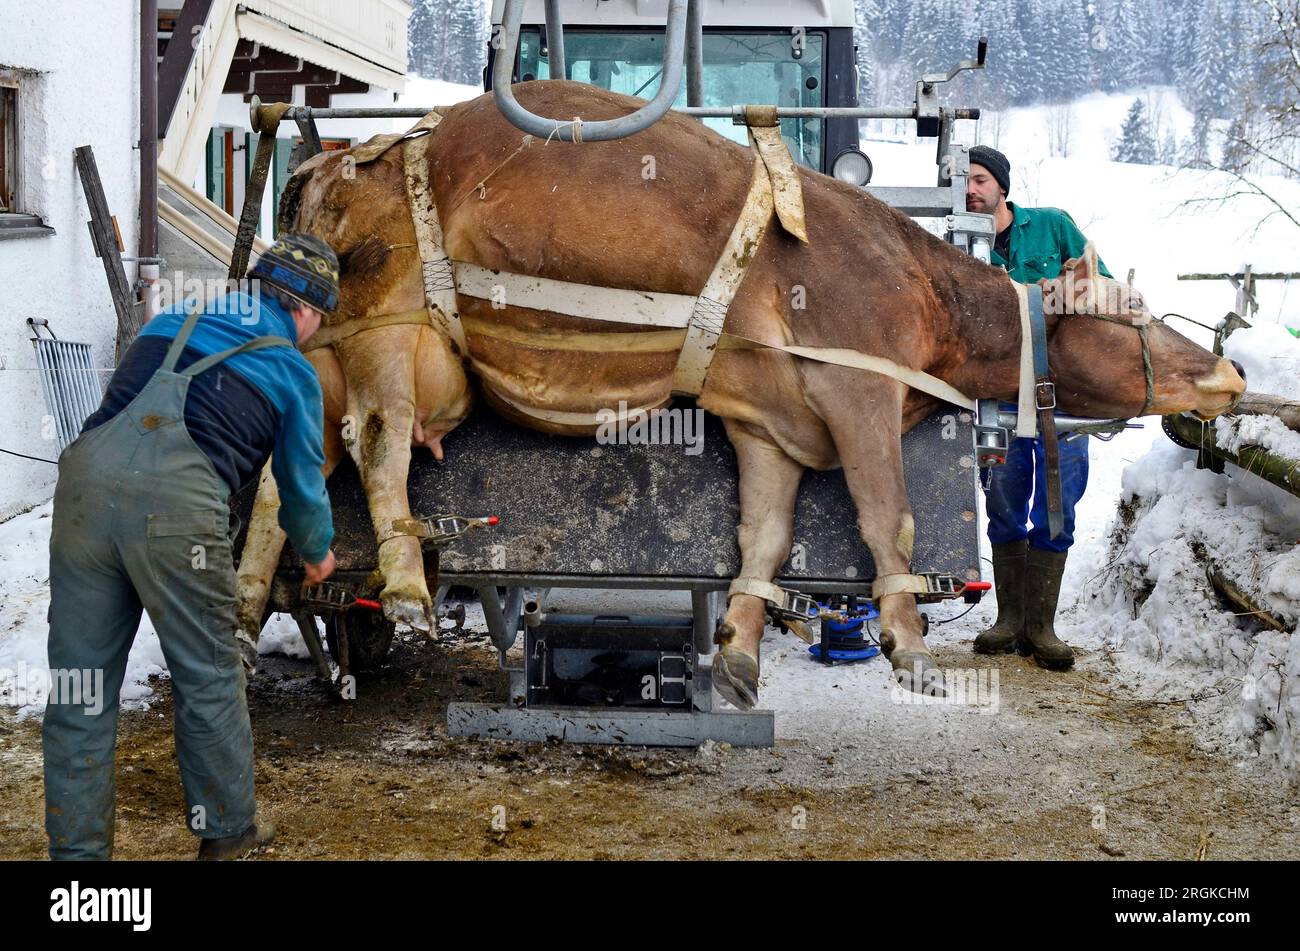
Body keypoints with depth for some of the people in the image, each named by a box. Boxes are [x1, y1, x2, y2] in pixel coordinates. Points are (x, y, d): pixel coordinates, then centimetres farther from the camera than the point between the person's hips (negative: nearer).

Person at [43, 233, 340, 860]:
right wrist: (317, 554, 47)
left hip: (87, 472, 4)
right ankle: (227, 831, 27)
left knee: (79, 685, 10)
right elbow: (303, 485, 28)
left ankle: (77, 848, 16)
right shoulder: (294, 373, 18)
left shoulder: (172, 321, 28)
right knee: (208, 676, 13)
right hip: (178, 499, -4)